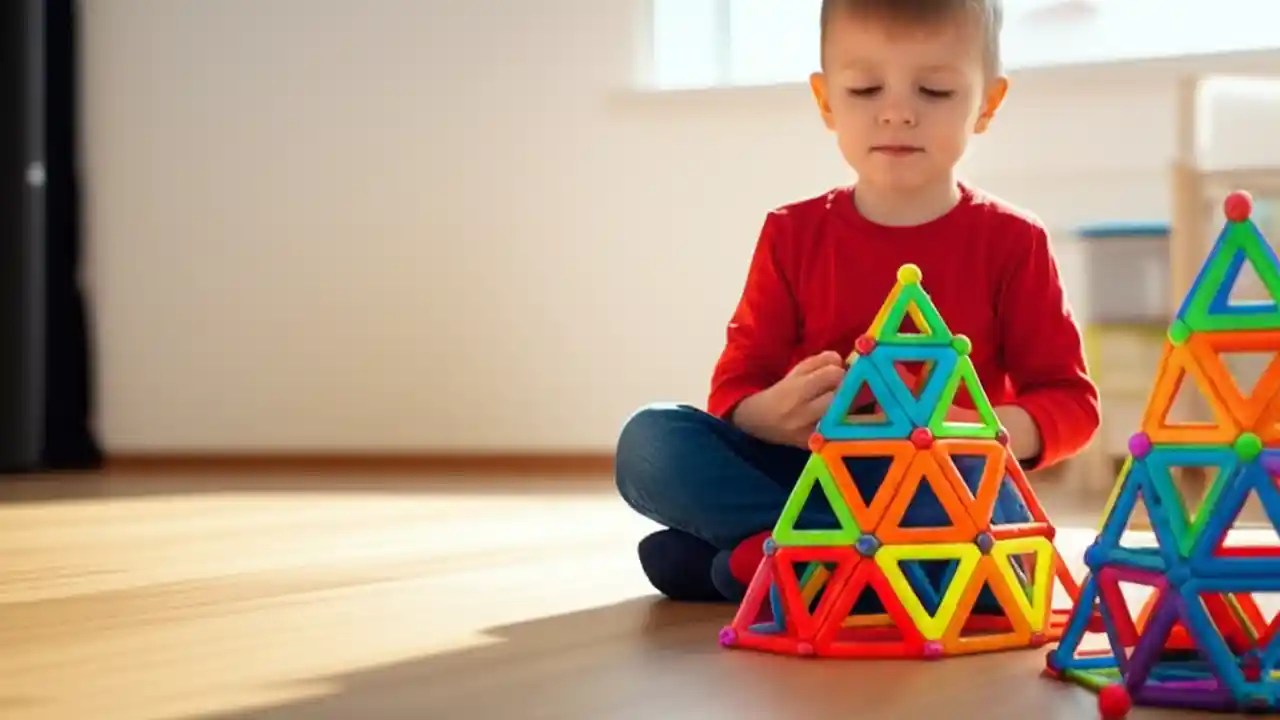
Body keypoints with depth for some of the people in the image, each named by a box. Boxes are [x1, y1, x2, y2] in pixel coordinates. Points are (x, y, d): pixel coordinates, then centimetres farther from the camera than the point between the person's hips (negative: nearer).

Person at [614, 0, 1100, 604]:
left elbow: (1071, 401, 1)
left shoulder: (1010, 241, 2)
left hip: (948, 491, -2)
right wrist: (773, 413, -22)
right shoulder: (793, 235, 6)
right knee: (650, 441, -20)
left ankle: (751, 559, -24)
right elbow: (735, 385, 4)